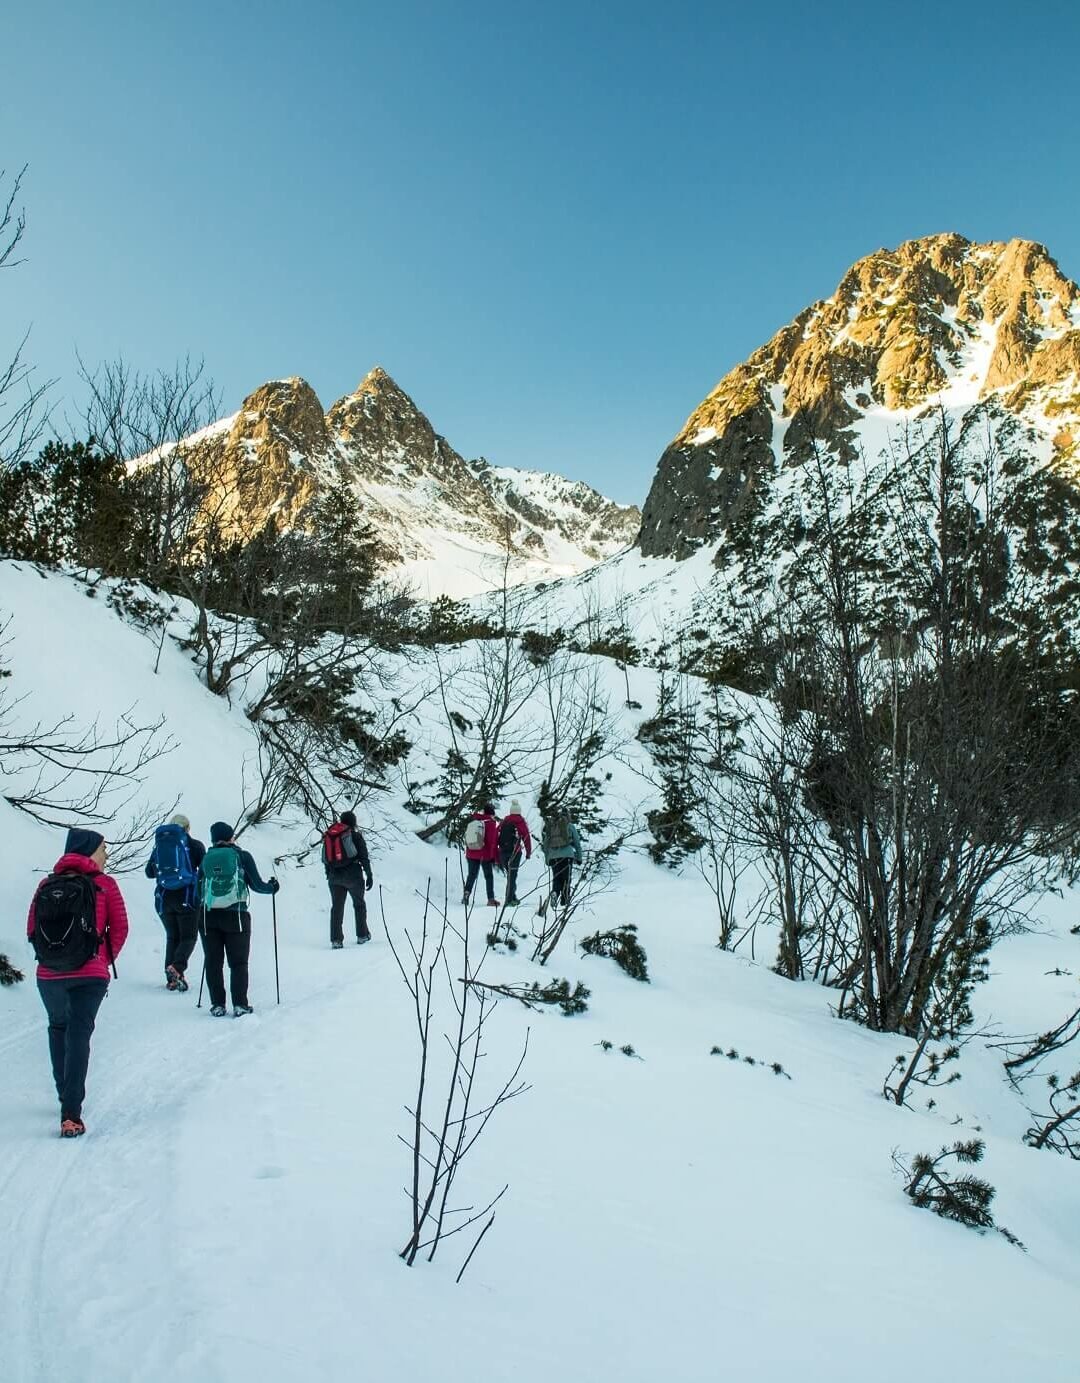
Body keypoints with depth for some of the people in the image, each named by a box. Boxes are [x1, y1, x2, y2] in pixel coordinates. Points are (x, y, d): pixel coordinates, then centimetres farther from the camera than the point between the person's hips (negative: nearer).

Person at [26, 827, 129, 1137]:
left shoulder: (46, 885, 4)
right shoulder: (104, 884, -4)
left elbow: (32, 929, 6)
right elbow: (119, 928, -4)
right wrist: (105, 960, 10)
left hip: (48, 974, 3)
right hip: (90, 975, -3)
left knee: (58, 1028, 24)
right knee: (78, 1035, -1)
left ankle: (66, 1097, 32)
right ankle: (71, 1113, -11)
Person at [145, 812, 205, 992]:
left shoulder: (159, 844, 6)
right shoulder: (194, 845, -3)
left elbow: (149, 872, 10)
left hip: (164, 897, 3)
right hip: (186, 897, -3)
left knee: (172, 937, 14)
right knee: (188, 937, 4)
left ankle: (172, 978, 6)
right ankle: (177, 967, -22)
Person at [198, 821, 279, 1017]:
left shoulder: (206, 858, 5)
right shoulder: (242, 856, -1)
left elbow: (200, 889, 7)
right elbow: (256, 885, 1)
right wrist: (272, 887, 20)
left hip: (209, 916, 2)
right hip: (236, 915, -2)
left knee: (213, 962, 9)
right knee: (238, 962, 5)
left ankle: (217, 1005, 9)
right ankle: (239, 1005, 0)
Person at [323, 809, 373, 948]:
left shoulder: (328, 836, 10)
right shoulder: (355, 836, -4)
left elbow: (325, 859, 12)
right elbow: (364, 858, -6)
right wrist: (369, 875, -1)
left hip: (334, 876, 3)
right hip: (353, 875, -3)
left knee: (337, 907, 7)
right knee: (359, 904, 14)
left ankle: (336, 939, 1)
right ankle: (362, 935, 18)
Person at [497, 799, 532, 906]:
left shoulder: (503, 821, 12)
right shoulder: (520, 822, 0)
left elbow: (497, 836, 11)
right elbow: (526, 837, -2)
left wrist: (497, 856, 16)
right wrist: (528, 852, 8)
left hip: (502, 852, 4)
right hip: (514, 852, -4)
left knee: (510, 874, 19)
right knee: (512, 876, -3)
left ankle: (513, 897, 23)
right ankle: (509, 900, -8)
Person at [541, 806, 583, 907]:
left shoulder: (549, 826, 12)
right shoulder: (570, 826, 6)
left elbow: (544, 844, 14)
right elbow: (577, 843, 9)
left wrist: (546, 858, 21)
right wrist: (579, 857, 16)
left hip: (553, 856, 2)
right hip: (567, 855, -2)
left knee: (556, 878, 10)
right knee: (566, 879, 7)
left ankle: (555, 892, -16)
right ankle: (564, 900, 4)